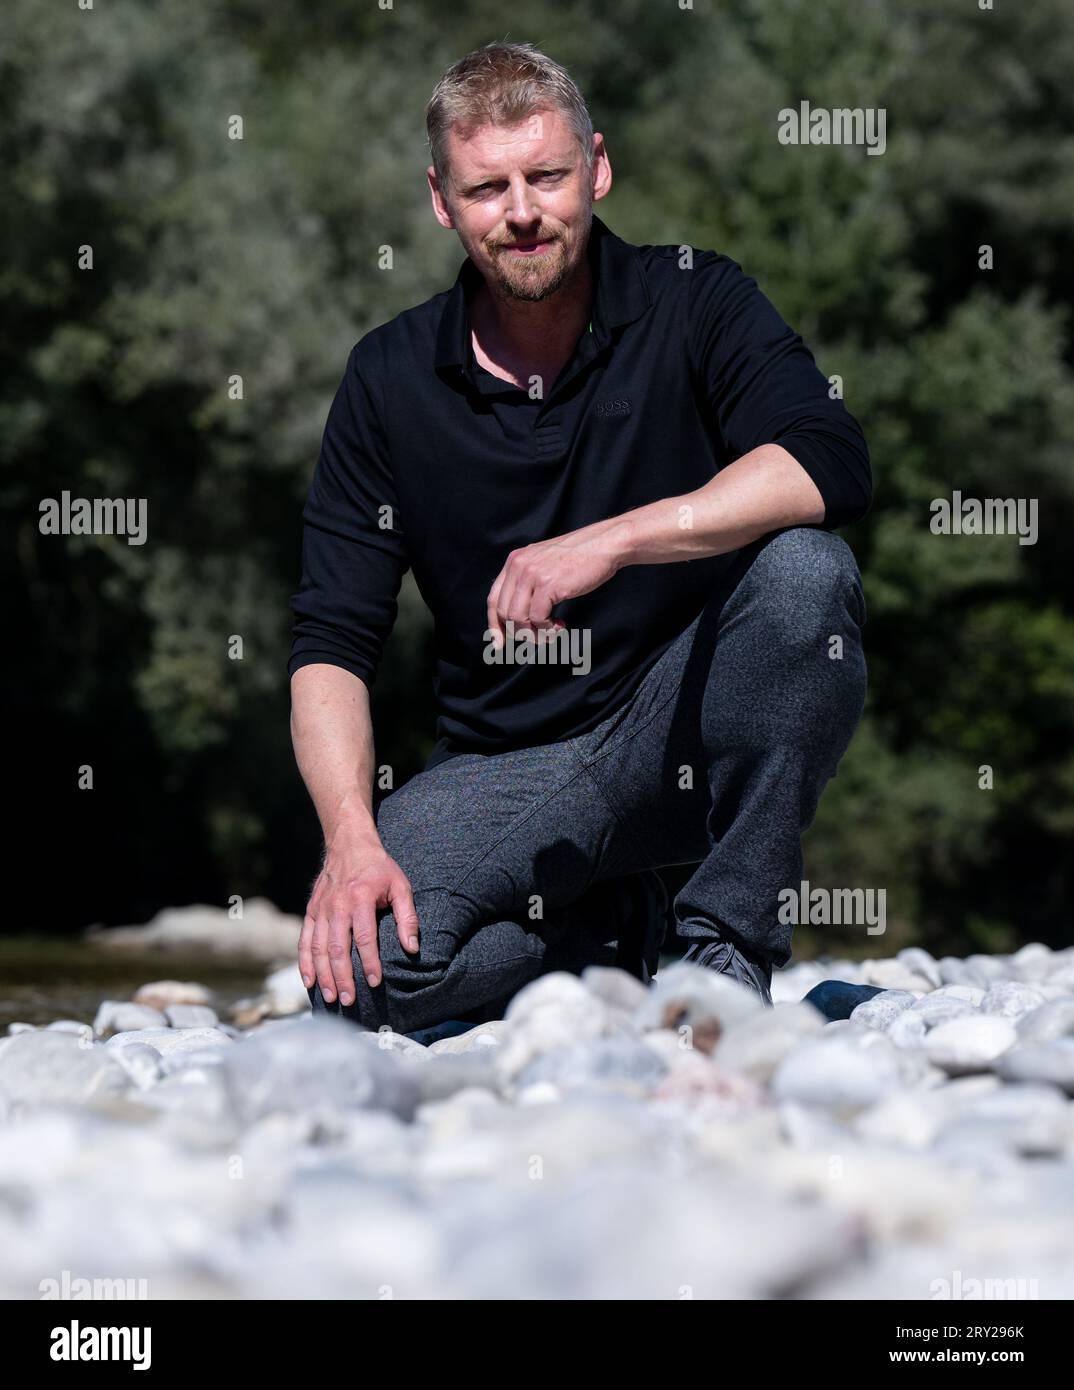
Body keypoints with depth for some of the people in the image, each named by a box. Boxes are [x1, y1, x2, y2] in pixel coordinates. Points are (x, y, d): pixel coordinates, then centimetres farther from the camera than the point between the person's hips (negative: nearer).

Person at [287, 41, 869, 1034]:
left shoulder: (693, 302, -4)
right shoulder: (390, 379, 1)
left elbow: (832, 466, -23)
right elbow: (331, 643, -2)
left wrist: (611, 543, -34)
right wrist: (350, 838, -19)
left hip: (689, 730, -1)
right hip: (510, 766, 1)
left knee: (803, 567, -31)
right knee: (356, 972, -26)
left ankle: (728, 938, -17)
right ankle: (612, 941, 4)